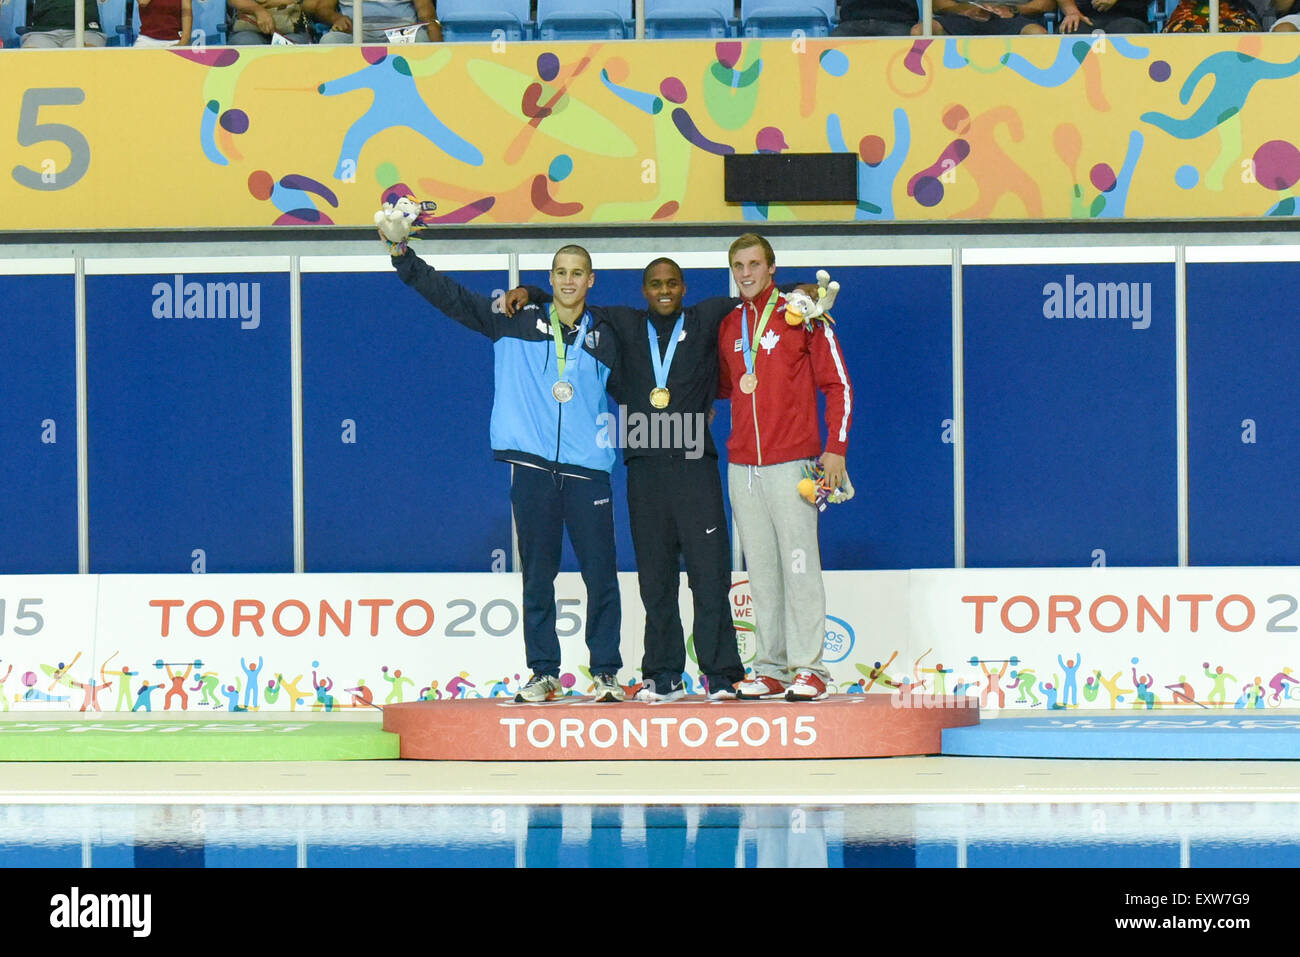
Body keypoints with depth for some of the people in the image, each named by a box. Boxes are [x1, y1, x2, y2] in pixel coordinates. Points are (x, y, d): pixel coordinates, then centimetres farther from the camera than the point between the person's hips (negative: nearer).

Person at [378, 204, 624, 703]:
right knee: (537, 575, 4)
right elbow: (450, 296, 5)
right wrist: (401, 252, 0)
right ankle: (544, 673, 10)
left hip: (587, 468, 0)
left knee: (601, 575, -4)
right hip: (532, 464, 0)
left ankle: (606, 673, 4)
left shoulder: (603, 338, 10)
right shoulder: (516, 323, 7)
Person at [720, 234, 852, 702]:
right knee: (761, 571, 4)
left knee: (799, 565, -9)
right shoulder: (727, 326, 14)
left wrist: (836, 447, -7)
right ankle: (771, 670, 5)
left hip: (791, 463, -5)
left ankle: (808, 668, -8)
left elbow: (837, 383, 0)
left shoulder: (800, 316, 0)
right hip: (742, 465, 5)